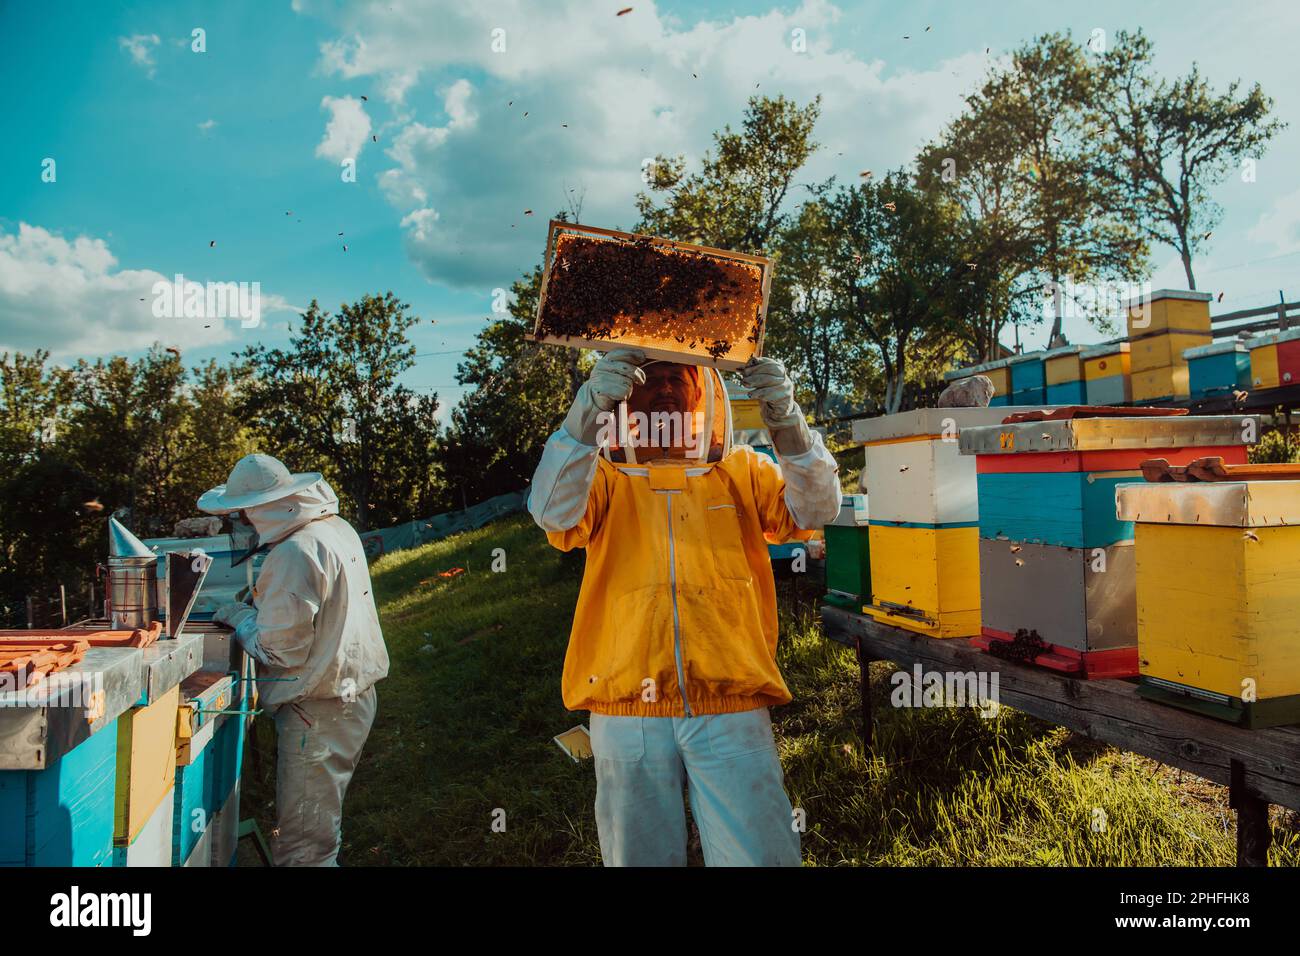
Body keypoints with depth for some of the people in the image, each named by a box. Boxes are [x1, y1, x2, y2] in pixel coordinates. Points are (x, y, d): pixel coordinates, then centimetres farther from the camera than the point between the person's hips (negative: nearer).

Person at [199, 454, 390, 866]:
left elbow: (282, 650, -19)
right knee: (321, 828, 22)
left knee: (301, 846, 0)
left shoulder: (295, 553, -21)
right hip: (354, 690, 10)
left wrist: (241, 618, -3)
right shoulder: (336, 527, 8)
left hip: (319, 709, -10)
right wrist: (258, 608, 13)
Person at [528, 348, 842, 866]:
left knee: (759, 853, 1)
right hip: (628, 711, 0)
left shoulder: (742, 470, 12)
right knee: (641, 853, 11)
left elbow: (813, 510, -4)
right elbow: (554, 512, -12)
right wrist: (586, 412, -27)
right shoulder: (605, 478, 8)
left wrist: (788, 423, -21)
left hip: (730, 706, 0)